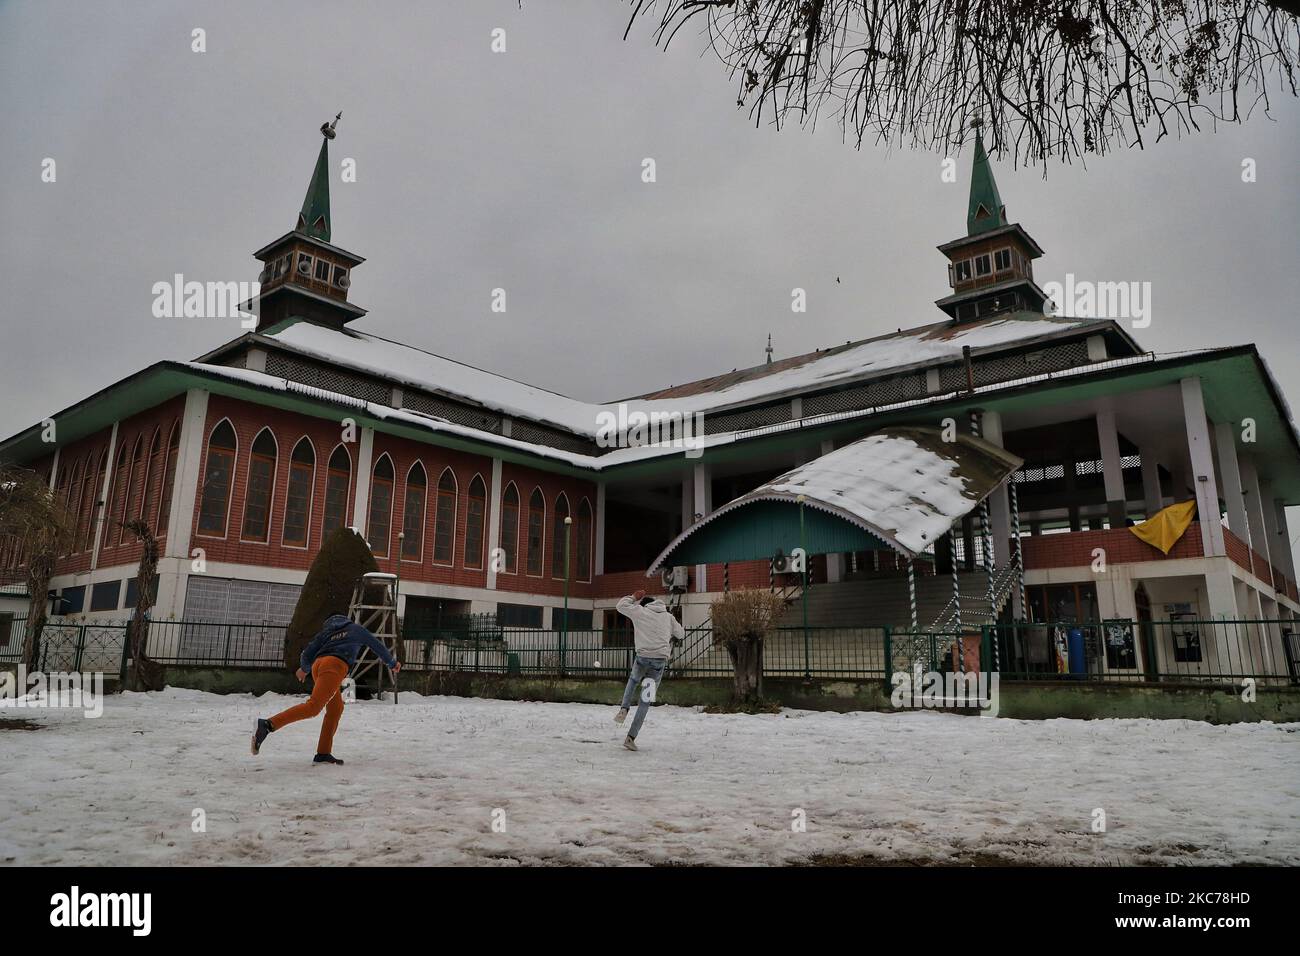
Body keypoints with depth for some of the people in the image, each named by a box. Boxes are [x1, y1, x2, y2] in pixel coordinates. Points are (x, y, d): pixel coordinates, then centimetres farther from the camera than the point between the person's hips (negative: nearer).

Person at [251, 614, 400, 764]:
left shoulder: (326, 632, 32)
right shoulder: (356, 629, 27)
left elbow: (307, 654, 26)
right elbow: (377, 646, 30)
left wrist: (304, 669, 48)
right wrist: (392, 663, 43)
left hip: (318, 664, 6)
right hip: (335, 665, -5)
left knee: (336, 708, 16)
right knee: (313, 707, -18)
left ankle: (323, 753, 9)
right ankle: (268, 726, -34)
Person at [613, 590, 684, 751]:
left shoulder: (640, 611, 5)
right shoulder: (668, 616, 13)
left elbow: (621, 605, 12)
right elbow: (680, 635, 19)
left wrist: (634, 597, 25)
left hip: (642, 657, -1)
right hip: (660, 660, 1)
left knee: (633, 680, 33)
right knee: (645, 701, 8)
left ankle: (624, 709, 11)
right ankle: (631, 737, 4)